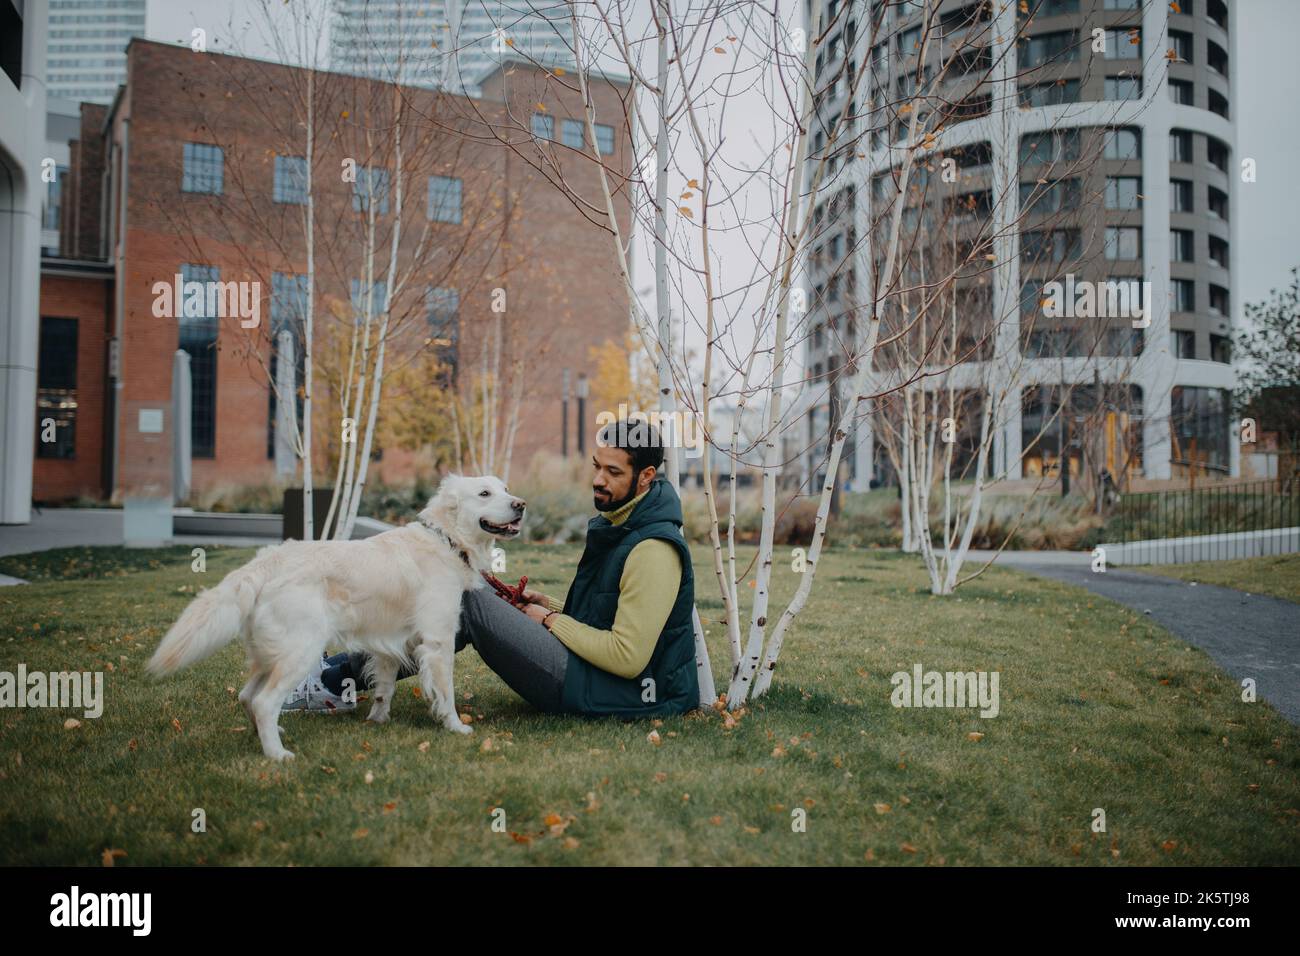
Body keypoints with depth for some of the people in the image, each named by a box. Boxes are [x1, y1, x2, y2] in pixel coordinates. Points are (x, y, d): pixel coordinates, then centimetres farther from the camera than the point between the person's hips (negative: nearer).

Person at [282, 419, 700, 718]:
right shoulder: (614, 525, 13)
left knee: (470, 602, -15)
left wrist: (551, 620, -11)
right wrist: (553, 607, 5)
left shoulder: (653, 550, -18)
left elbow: (628, 656, -22)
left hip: (618, 694, -9)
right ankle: (350, 668, 4)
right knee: (471, 600, 3)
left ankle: (340, 681, -5)